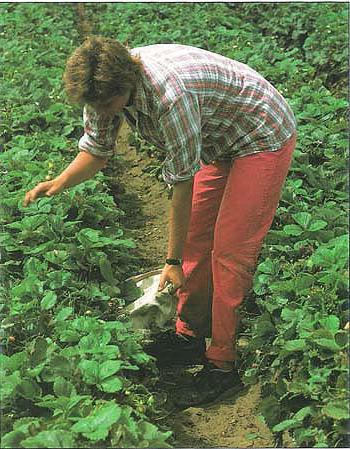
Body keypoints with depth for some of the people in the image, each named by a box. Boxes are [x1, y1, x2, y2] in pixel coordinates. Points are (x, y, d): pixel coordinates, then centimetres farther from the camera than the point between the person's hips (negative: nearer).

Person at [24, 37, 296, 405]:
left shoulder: (169, 94, -38)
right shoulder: (107, 85, -13)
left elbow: (183, 183, -29)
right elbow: (97, 150, 2)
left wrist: (173, 261, -21)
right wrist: (59, 183, -18)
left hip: (265, 140, -8)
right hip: (220, 144, 9)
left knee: (229, 250, -11)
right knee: (196, 238, 9)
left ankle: (222, 362, -1)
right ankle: (190, 335, 23)